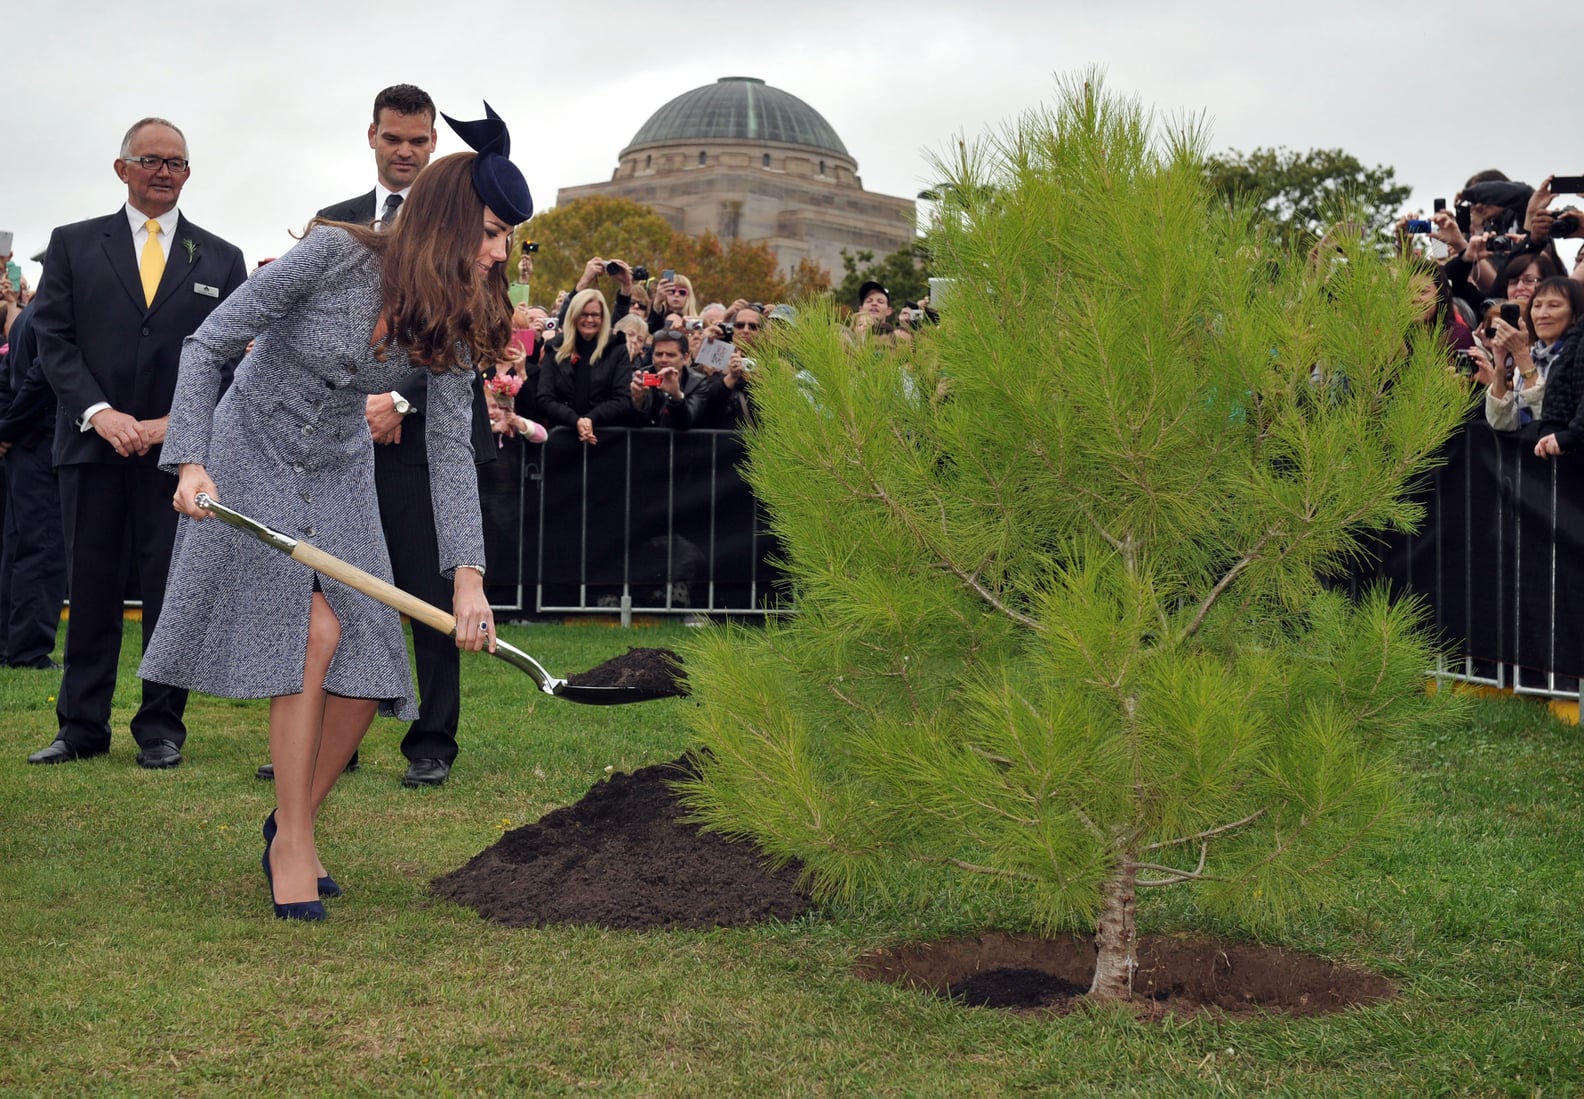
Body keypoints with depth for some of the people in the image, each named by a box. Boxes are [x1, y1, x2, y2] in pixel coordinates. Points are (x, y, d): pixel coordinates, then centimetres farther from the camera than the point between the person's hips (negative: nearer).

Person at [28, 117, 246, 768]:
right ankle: (82, 727, 12)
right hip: (94, 446, 0)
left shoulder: (220, 260, 11)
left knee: (172, 590, 2)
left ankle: (161, 728, 11)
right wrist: (99, 413, -11)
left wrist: (176, 423, -9)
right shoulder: (73, 245, 10)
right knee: (91, 590, 3)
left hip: (182, 447, 0)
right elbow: (53, 338, 2)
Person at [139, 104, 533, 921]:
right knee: (314, 632, -19)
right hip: (253, 454, -5)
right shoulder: (335, 256, -23)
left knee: (366, 673, -4)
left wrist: (468, 574, -19)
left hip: (339, 472, 5)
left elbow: (451, 449, -9)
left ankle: (296, 817, 19)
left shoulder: (454, 322, -8)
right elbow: (207, 347, -17)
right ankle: (291, 840, -5)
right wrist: (192, 462, -26)